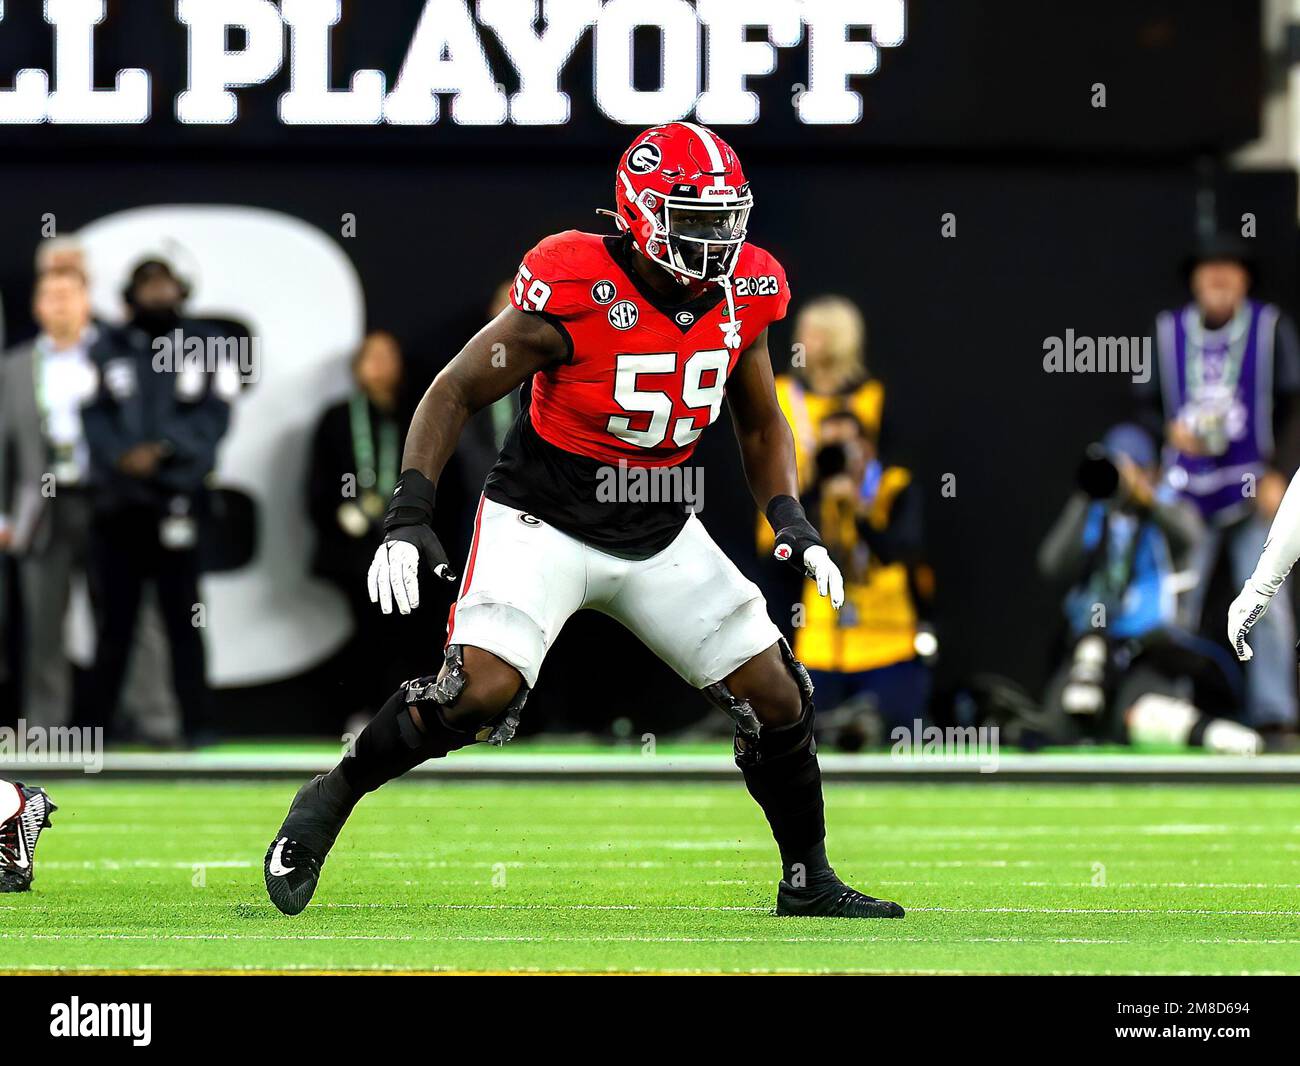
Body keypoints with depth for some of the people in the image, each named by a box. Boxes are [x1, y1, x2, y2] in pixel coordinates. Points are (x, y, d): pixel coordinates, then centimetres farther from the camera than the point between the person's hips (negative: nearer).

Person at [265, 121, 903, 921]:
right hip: (544, 520, -6)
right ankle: (328, 803, -1)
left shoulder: (744, 293, -4)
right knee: (482, 689, -24)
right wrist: (410, 516, -22)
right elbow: (458, 393, -13)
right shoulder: (574, 292, -21)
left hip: (660, 534, 6)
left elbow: (761, 422, 14)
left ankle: (808, 879, 24)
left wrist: (791, 521, -1)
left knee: (777, 698, 3)